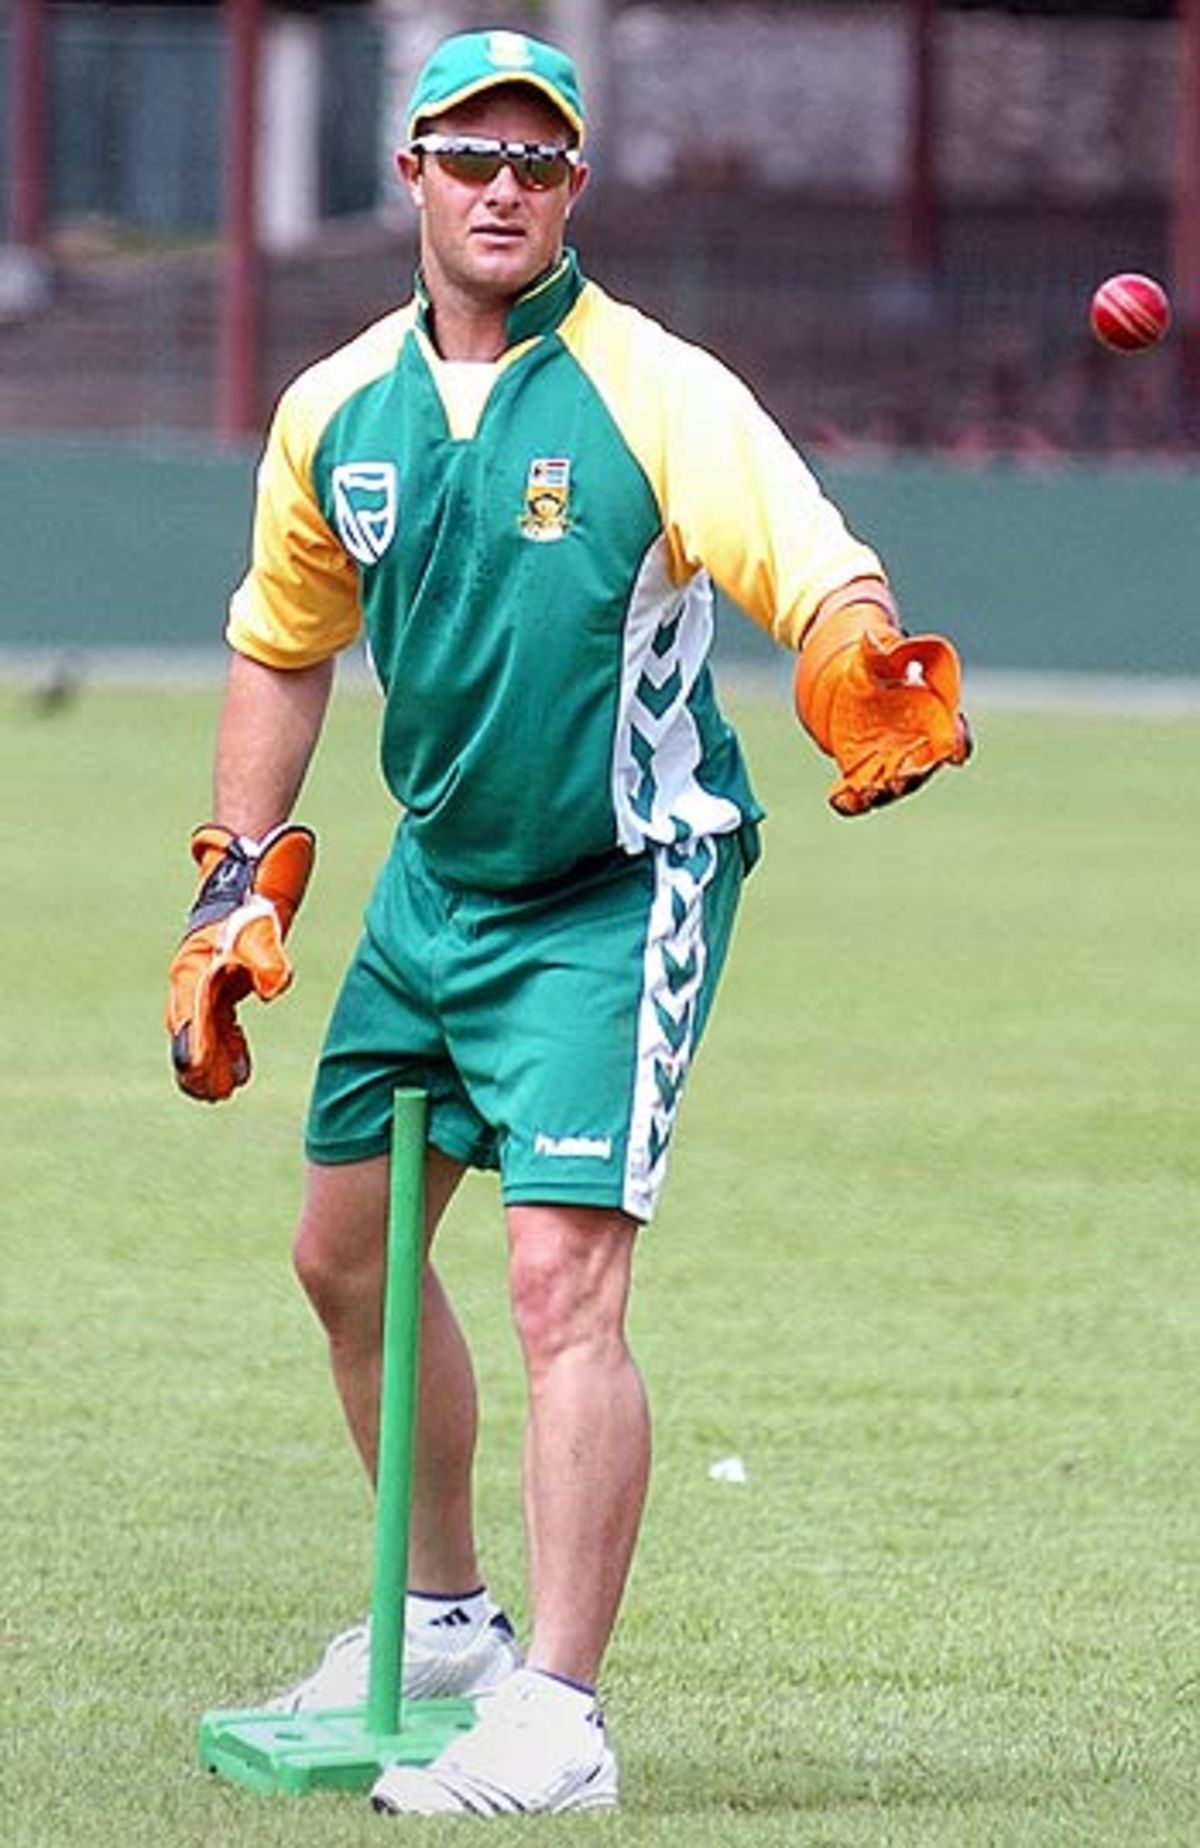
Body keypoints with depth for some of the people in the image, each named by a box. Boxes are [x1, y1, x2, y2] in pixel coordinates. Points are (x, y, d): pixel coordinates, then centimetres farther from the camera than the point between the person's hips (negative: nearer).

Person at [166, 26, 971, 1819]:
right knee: (347, 1253, 16)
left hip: (618, 896, -7)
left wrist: (866, 673, -52)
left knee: (562, 1282, -17)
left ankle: (557, 1718, -15)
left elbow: (818, 571, -29)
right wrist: (239, 885, 12)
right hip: (435, 880, 7)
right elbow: (283, 649, 16)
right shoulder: (336, 412, 1)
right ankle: (446, 1614, 36)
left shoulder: (658, 395, -16)